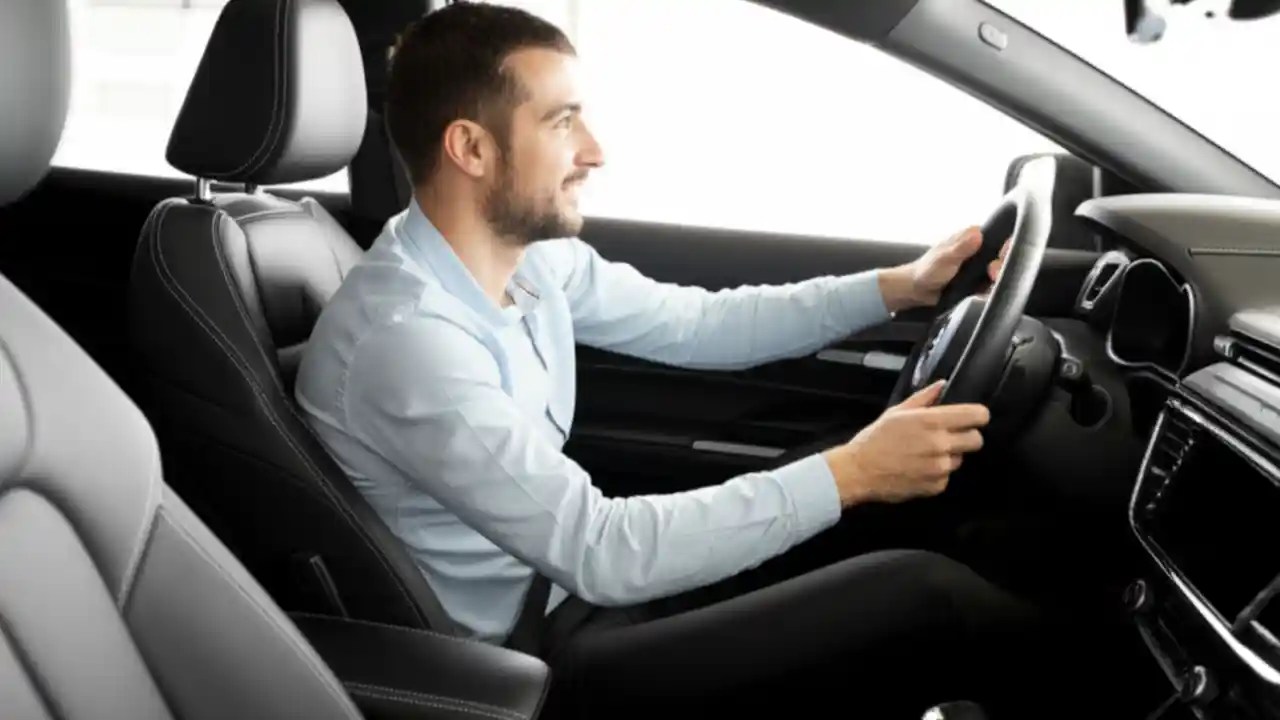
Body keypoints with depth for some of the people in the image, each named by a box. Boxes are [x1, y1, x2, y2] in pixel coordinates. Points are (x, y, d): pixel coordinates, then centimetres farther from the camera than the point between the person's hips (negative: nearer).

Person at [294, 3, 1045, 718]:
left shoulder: (528, 251, -3)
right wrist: (848, 474, -28)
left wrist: (898, 286, 2)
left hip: (565, 581, 8)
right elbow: (601, 552, -30)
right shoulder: (403, 335, -28)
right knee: (924, 595, -14)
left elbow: (694, 323, 9)